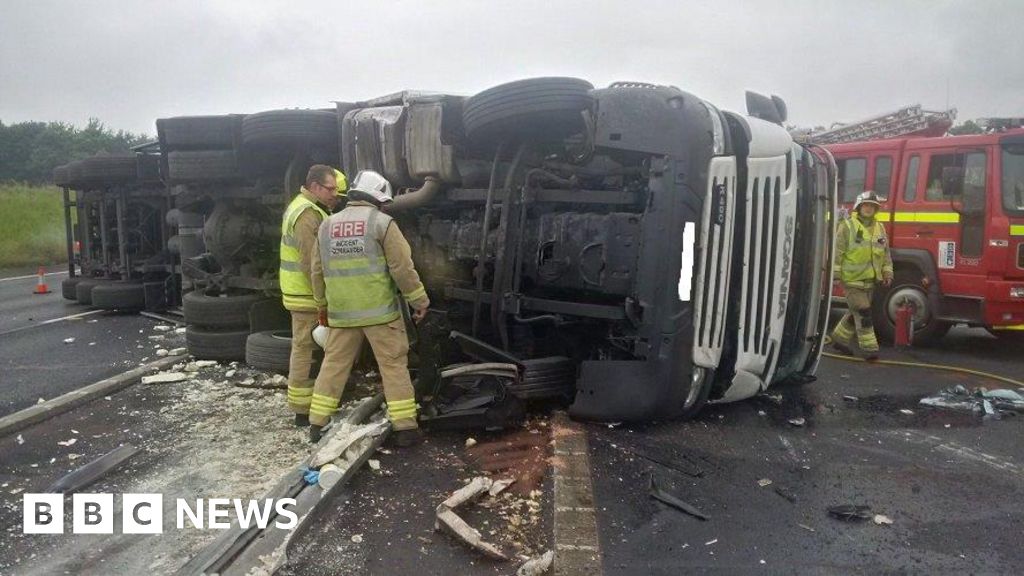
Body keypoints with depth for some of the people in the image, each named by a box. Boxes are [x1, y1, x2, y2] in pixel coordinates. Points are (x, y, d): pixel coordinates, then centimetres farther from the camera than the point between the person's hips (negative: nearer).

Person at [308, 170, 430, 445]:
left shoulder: (327, 226, 11)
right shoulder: (381, 222, -5)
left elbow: (318, 272, 15)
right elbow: (403, 268, -9)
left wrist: (322, 306, 26)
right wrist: (420, 301, 0)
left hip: (341, 313, 5)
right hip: (380, 310, -4)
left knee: (334, 365, 14)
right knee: (394, 365, 3)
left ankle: (317, 424, 18)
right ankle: (405, 427, 5)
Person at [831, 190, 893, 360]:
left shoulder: (880, 228, 11)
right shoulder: (847, 226, -7)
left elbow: (885, 253, 17)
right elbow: (837, 251, -9)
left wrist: (887, 272, 10)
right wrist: (834, 274, -13)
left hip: (869, 280, 6)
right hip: (852, 280, -6)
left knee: (855, 313, 13)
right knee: (863, 313, -8)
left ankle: (839, 338, 27)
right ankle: (869, 347, -2)